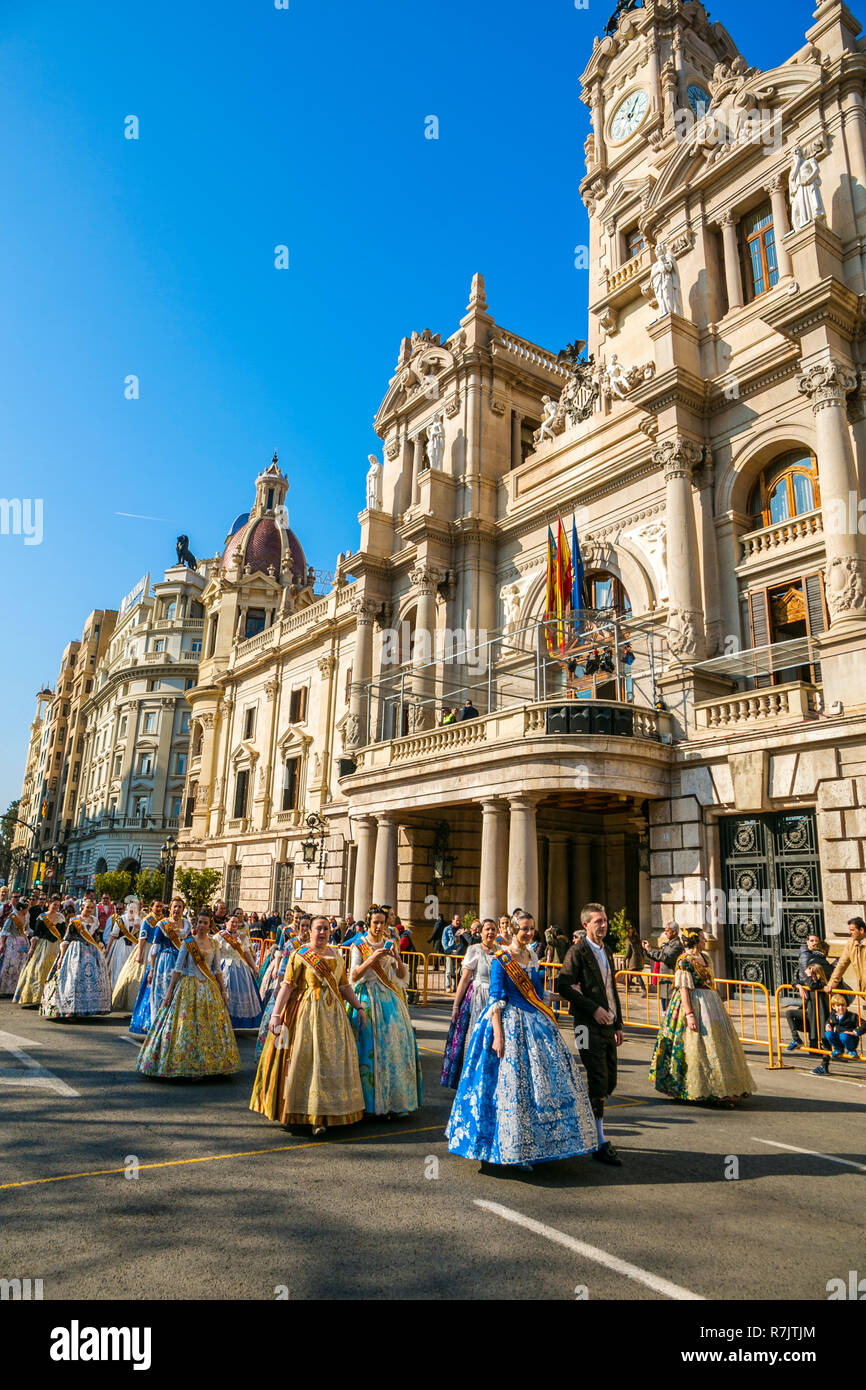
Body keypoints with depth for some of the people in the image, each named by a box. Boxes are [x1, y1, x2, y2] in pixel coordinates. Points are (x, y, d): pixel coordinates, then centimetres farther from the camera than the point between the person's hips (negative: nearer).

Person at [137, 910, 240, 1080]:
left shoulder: (214, 945, 6)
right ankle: (186, 1064, 7)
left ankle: (208, 1064, 15)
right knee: (186, 1024, -4)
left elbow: (217, 970, 11)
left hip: (209, 988, 4)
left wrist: (223, 991, 9)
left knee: (212, 1026, 4)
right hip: (189, 987, -4)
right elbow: (177, 968, -5)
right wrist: (169, 990, -8)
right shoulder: (187, 943, -4)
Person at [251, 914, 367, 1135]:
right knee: (307, 1058, -4)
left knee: (333, 1059, 4)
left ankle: (323, 1115, 13)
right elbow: (287, 986, -10)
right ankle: (308, 1112, 8)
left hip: (333, 1015, 5)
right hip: (307, 1014, -5)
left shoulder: (337, 956, 11)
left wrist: (359, 1007, 10)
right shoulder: (300, 956, -4)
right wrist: (276, 1014, -17)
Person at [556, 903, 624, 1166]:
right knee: (598, 1083, -5)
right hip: (589, 1026, -8)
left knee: (609, 1082, 12)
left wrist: (618, 1023, 18)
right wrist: (593, 1009, -19)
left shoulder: (607, 951, 14)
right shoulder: (578, 951, -11)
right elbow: (562, 984, -19)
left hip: (607, 1025, 8)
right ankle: (601, 1144, 5)